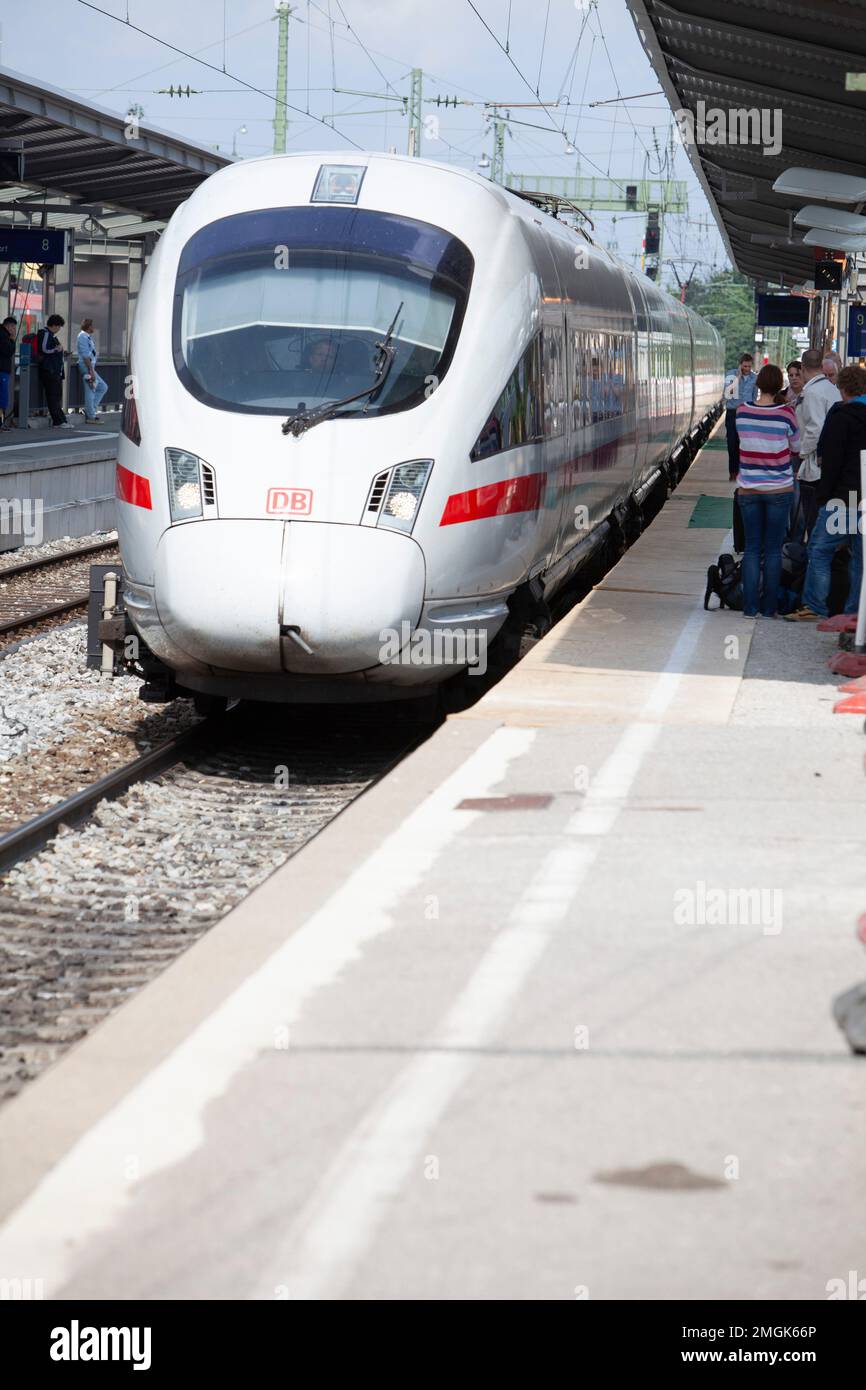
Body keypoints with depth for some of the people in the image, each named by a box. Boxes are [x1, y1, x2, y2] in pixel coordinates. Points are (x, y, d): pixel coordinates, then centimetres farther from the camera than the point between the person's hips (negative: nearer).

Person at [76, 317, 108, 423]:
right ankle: (91, 417, -2)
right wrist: (91, 371, -22)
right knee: (90, 391, -6)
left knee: (103, 387, 14)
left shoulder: (87, 337, 18)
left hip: (90, 367, 11)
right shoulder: (83, 337, -13)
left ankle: (90, 409, 14)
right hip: (87, 367, -11)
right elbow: (86, 356, -19)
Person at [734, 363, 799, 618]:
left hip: (748, 489, 2)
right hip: (779, 489, -2)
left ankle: (750, 607, 3)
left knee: (752, 548, 7)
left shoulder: (742, 410, -5)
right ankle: (768, 607, 6)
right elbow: (796, 445, 2)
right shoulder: (785, 413, -12)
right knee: (773, 549, 5)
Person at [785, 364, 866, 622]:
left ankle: (814, 608, -3)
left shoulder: (841, 416, -9)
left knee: (820, 549, 0)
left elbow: (831, 461, -13)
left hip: (844, 497, -7)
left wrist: (823, 495, -7)